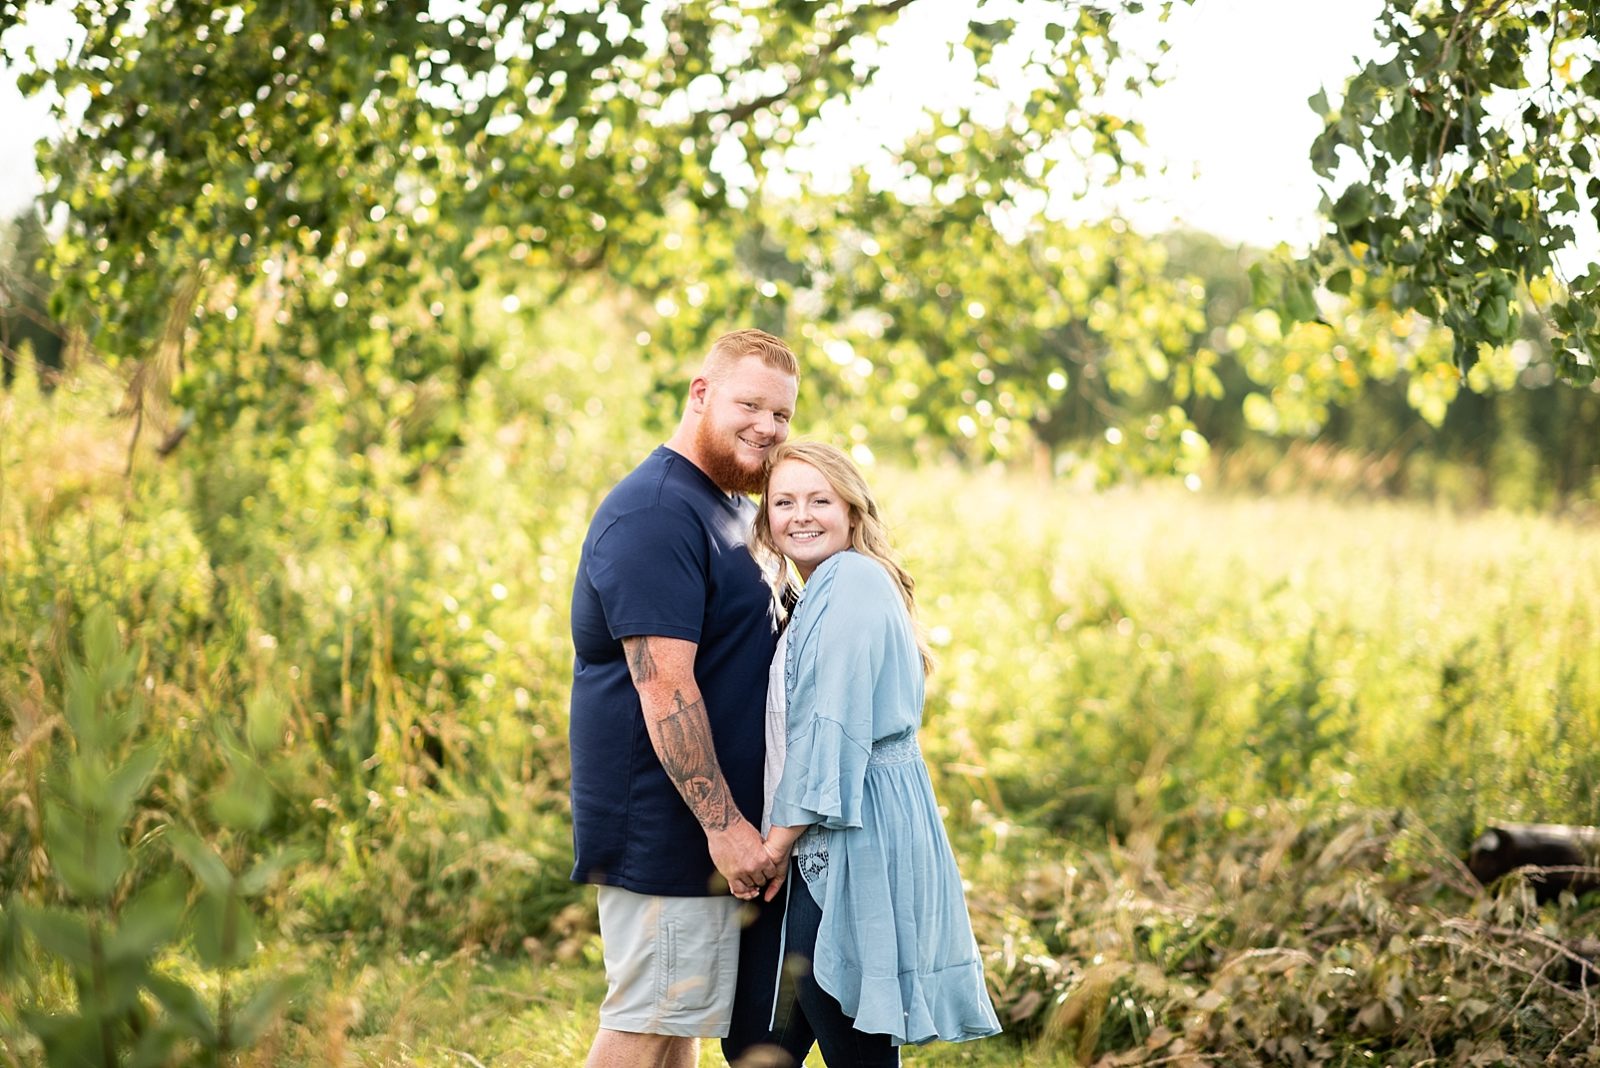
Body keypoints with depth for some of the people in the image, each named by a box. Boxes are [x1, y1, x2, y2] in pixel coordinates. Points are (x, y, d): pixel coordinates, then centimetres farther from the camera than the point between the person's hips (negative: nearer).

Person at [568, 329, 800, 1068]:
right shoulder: (656, 513, -17)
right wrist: (722, 822, -25)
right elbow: (664, 683, -24)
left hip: (707, 818, 10)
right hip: (664, 820, -10)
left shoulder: (729, 508, 16)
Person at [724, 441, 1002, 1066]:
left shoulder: (853, 584, -10)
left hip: (855, 840, -10)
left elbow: (833, 731, -17)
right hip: (813, 851, 10)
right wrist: (773, 845, 12)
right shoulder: (816, 596, 21)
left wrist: (778, 841, -14)